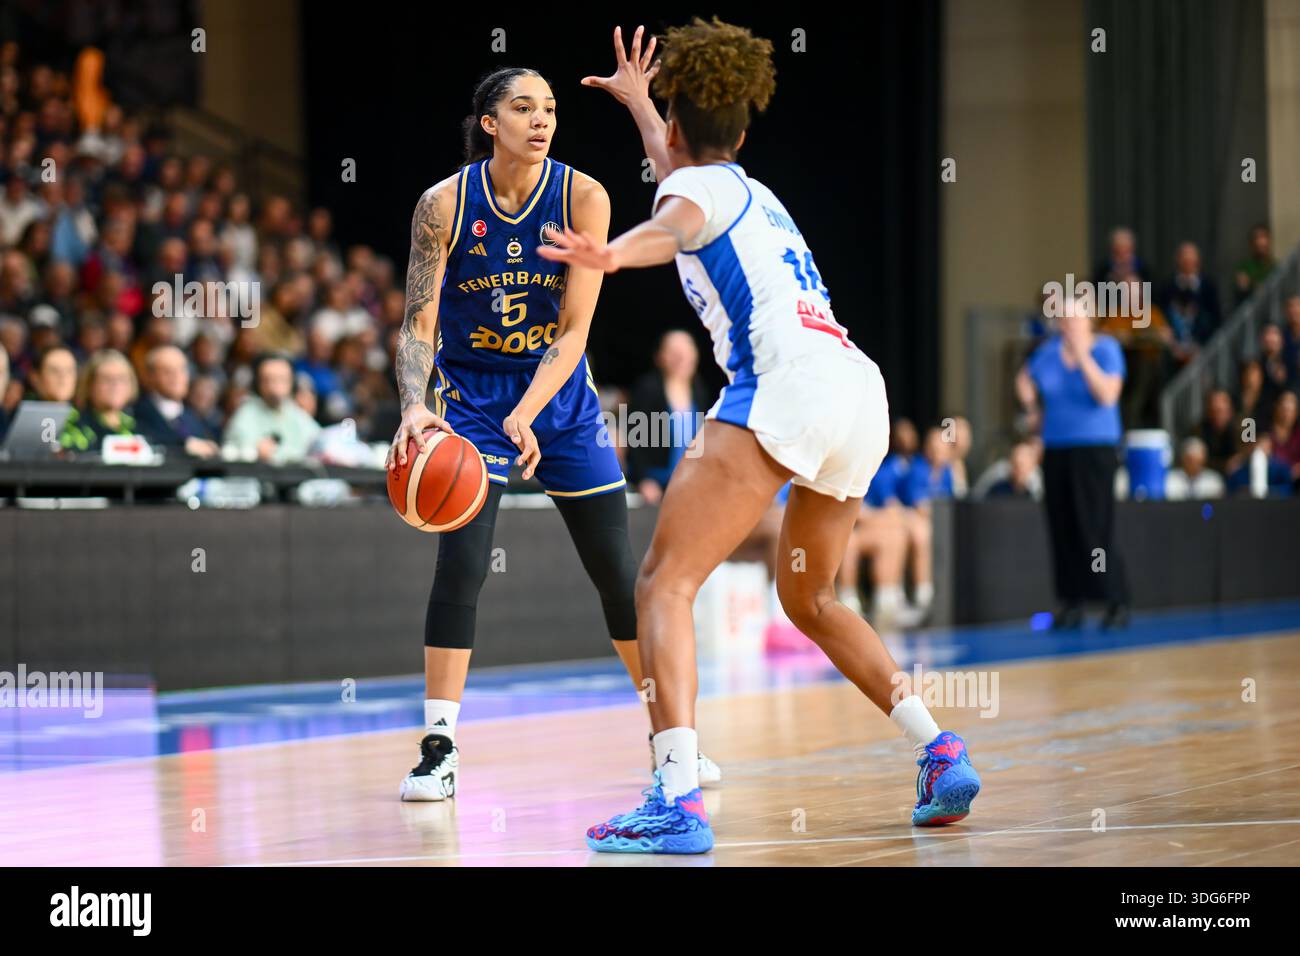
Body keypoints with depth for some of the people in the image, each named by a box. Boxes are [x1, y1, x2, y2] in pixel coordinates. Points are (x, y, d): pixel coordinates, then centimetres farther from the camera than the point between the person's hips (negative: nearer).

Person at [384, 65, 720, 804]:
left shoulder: (583, 198, -14)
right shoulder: (445, 204, -15)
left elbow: (573, 331, -18)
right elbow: (418, 326, -16)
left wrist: (526, 414, -32)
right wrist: (415, 408, -34)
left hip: (561, 395, 1)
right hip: (473, 395, -1)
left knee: (619, 570, 4)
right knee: (461, 563, -16)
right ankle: (439, 750, -9)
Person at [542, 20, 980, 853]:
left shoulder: (699, 186, 8)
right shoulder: (753, 191, 31)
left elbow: (680, 219, -19)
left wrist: (616, 253, -40)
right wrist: (637, 101, 69)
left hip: (786, 386, -8)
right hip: (864, 391, 8)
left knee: (665, 584, -11)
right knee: (809, 599, 27)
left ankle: (679, 800, -28)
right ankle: (943, 755, 18)